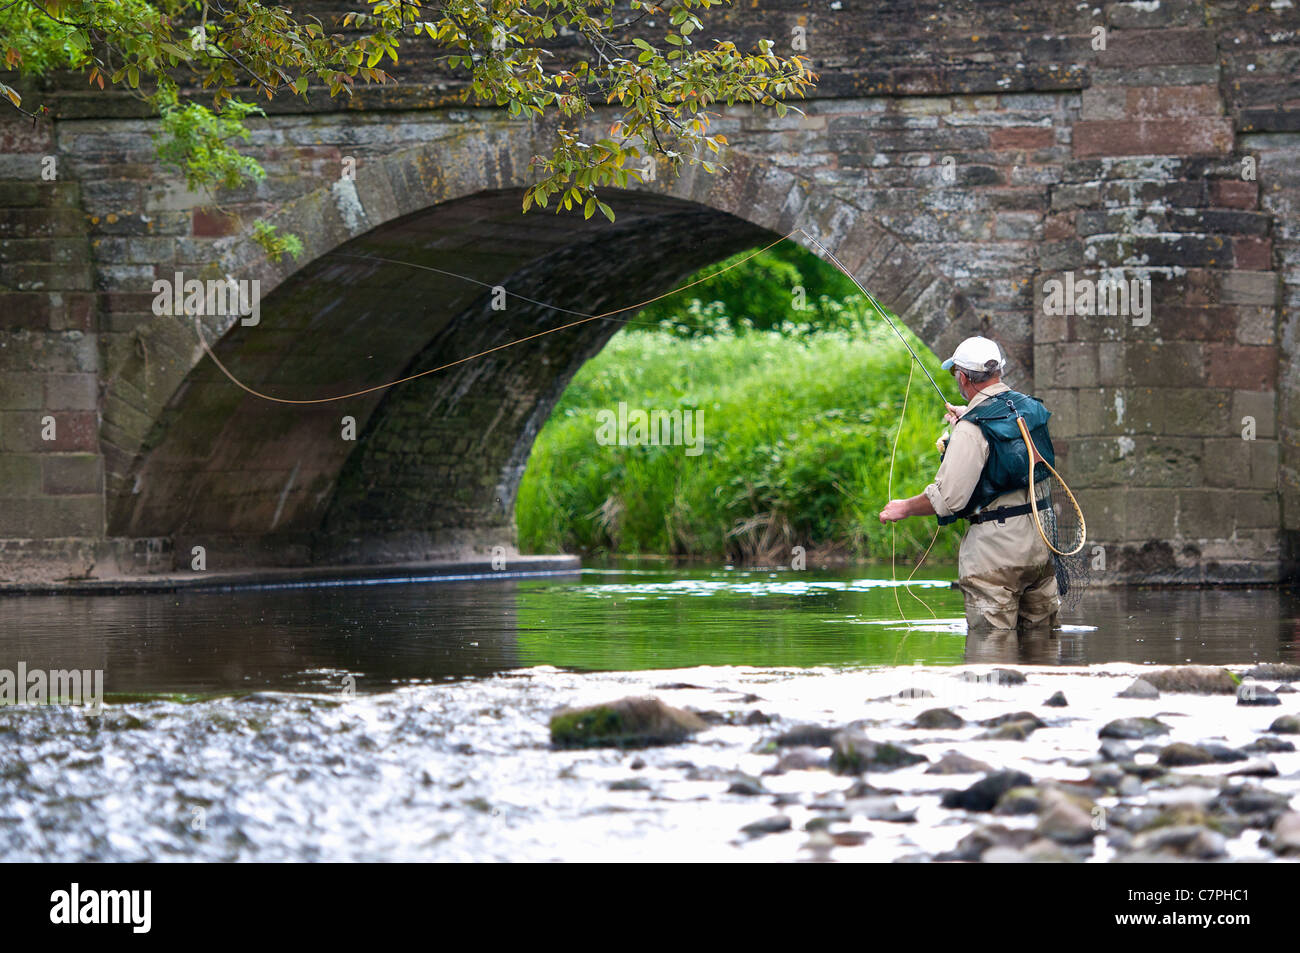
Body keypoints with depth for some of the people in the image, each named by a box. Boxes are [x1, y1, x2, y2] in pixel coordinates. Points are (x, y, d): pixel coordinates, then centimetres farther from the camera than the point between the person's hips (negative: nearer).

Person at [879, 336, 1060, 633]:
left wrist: (904, 508, 0)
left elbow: (948, 498, -18)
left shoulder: (971, 430, -16)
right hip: (1040, 542, 7)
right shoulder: (1032, 409, 7)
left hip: (995, 548, -7)